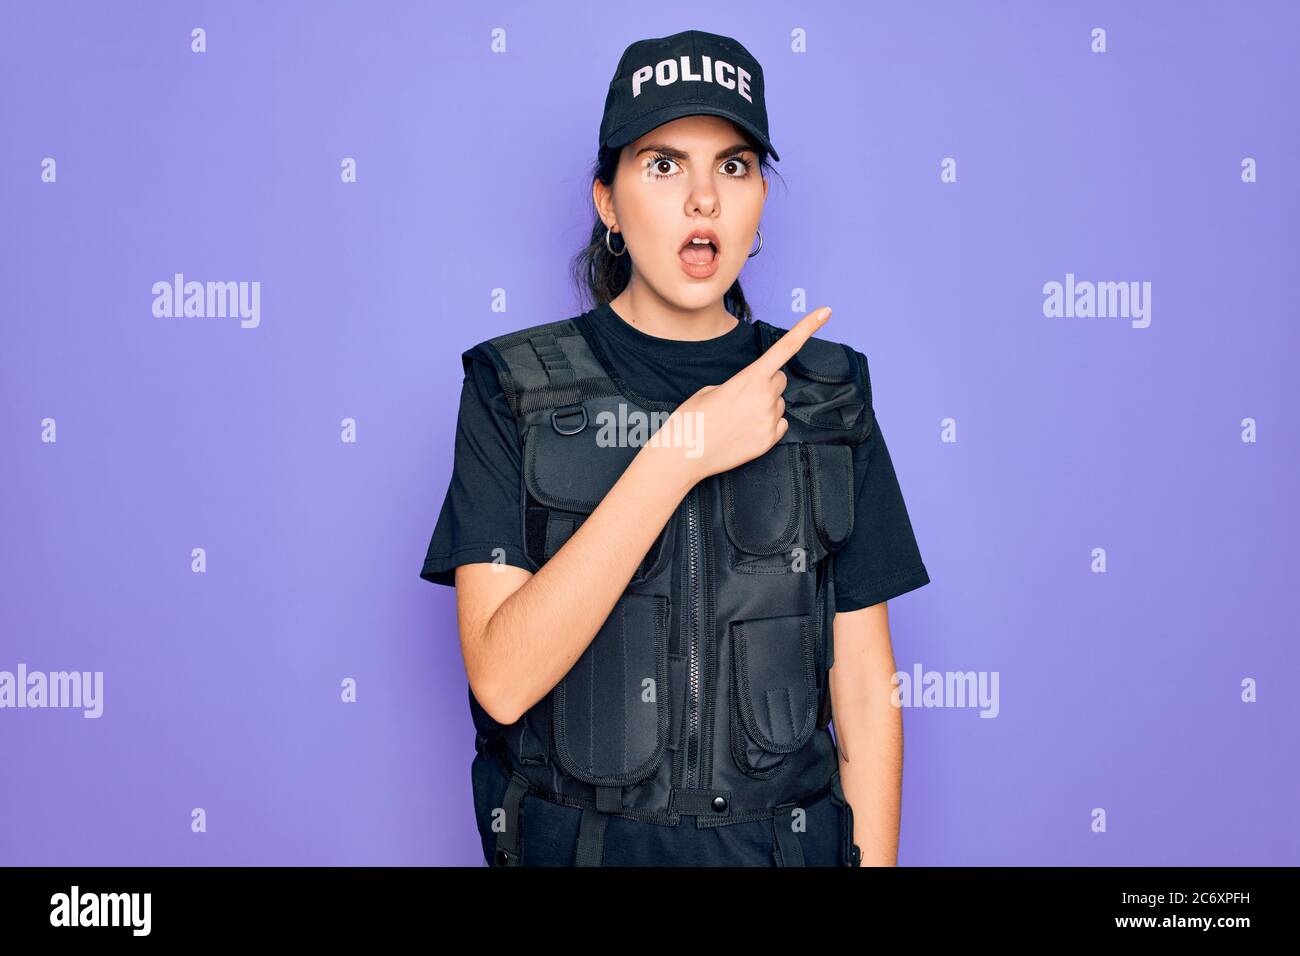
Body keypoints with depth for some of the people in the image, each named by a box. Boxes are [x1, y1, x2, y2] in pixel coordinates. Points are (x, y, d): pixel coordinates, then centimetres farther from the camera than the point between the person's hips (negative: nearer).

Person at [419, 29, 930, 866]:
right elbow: (502, 679, -20)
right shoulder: (515, 390, -8)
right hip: (569, 839, -1)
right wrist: (680, 453, -24)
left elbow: (866, 682, -1)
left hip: (784, 838, 2)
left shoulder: (826, 396, -2)